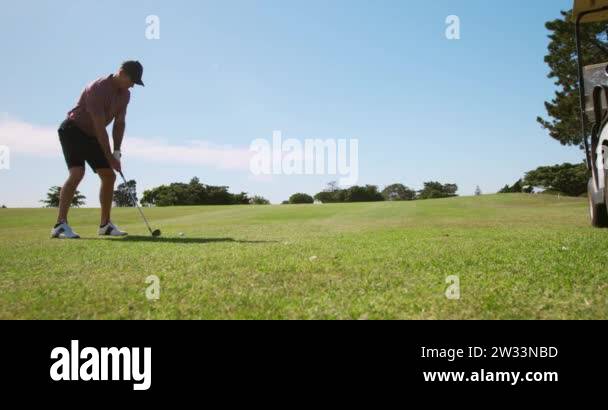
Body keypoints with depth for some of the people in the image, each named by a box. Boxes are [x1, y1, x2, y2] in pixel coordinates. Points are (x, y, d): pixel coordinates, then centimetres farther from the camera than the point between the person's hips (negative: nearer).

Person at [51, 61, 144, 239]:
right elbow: (100, 127, -28)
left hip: (92, 136, 9)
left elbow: (119, 122, 3)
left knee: (109, 176, 3)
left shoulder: (125, 94, -1)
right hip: (72, 131, -8)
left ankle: (105, 224, 9)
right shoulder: (97, 89, -27)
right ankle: (60, 225, -26)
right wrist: (110, 157, -25)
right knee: (77, 173, -26)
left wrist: (117, 152, -7)